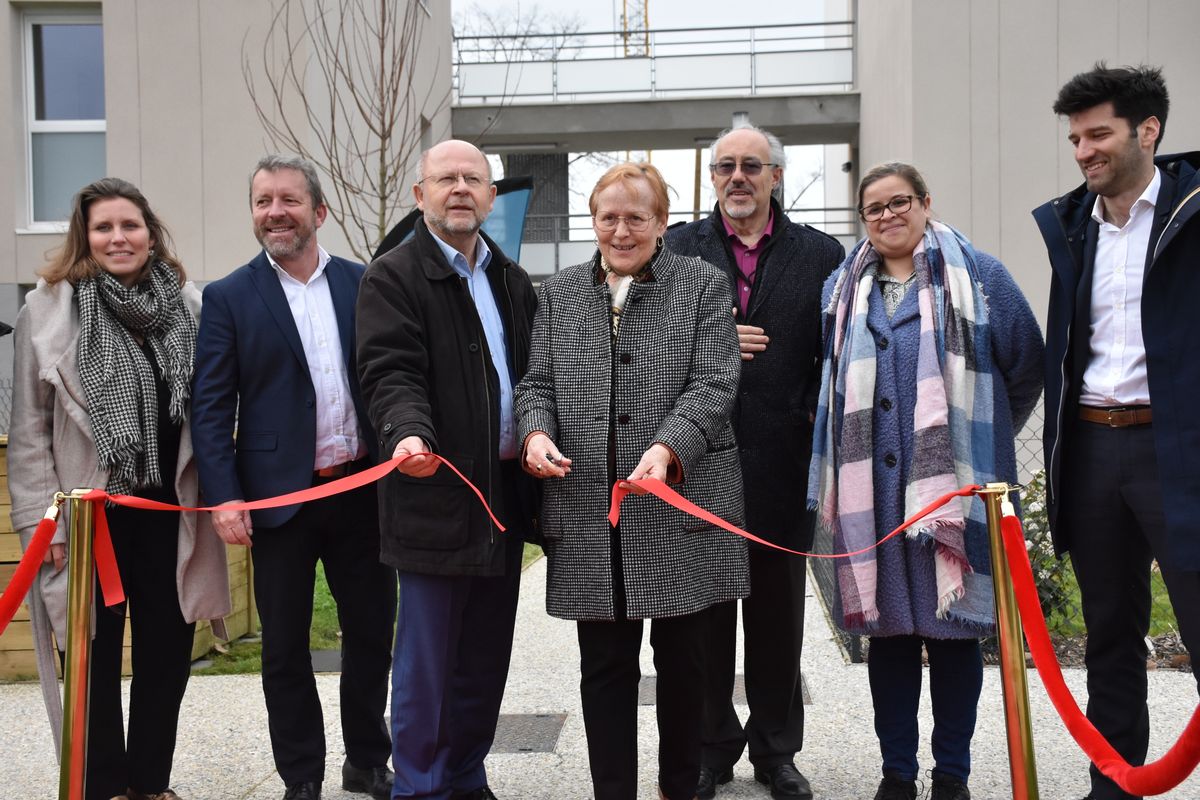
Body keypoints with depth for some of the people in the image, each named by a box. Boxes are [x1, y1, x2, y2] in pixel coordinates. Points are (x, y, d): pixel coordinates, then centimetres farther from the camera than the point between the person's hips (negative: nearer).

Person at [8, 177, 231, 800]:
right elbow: (30, 429, -2)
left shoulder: (192, 305, 3)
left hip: (170, 513, 2)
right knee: (96, 659, 10)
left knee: (166, 654, 11)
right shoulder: (47, 309, -3)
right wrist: (42, 518, -7)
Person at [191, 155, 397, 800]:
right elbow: (211, 407, -4)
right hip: (280, 497, -2)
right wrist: (224, 497, -13)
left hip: (363, 488, 2)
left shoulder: (363, 284, 5)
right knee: (285, 648, 8)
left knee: (371, 633, 12)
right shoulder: (229, 297, -1)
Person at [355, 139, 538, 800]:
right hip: (437, 494, -6)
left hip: (504, 494, 7)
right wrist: (409, 433, -33)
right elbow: (392, 373, -16)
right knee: (427, 659, 1)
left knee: (487, 656, 14)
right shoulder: (393, 276, -5)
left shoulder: (512, 280, 17)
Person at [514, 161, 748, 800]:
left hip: (682, 509, -2)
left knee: (683, 662, 9)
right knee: (604, 665, 7)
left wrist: (667, 447, -23)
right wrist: (536, 431, -10)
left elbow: (713, 385, -7)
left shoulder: (703, 285, 3)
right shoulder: (560, 293, 13)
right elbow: (538, 381, 12)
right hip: (588, 514, 2)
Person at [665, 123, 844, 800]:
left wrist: (817, 430, -9)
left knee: (779, 614, 12)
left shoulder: (820, 254, 5)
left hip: (783, 464, 0)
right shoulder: (678, 249, 6)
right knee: (705, 613, 9)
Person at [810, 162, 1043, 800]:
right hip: (870, 489, 3)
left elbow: (1025, 364, 5)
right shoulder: (843, 290, 13)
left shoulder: (976, 276, 2)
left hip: (952, 485, -3)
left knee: (953, 627, 4)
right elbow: (831, 383, 21)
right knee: (886, 628, 7)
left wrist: (983, 437, 10)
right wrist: (833, 478, 14)